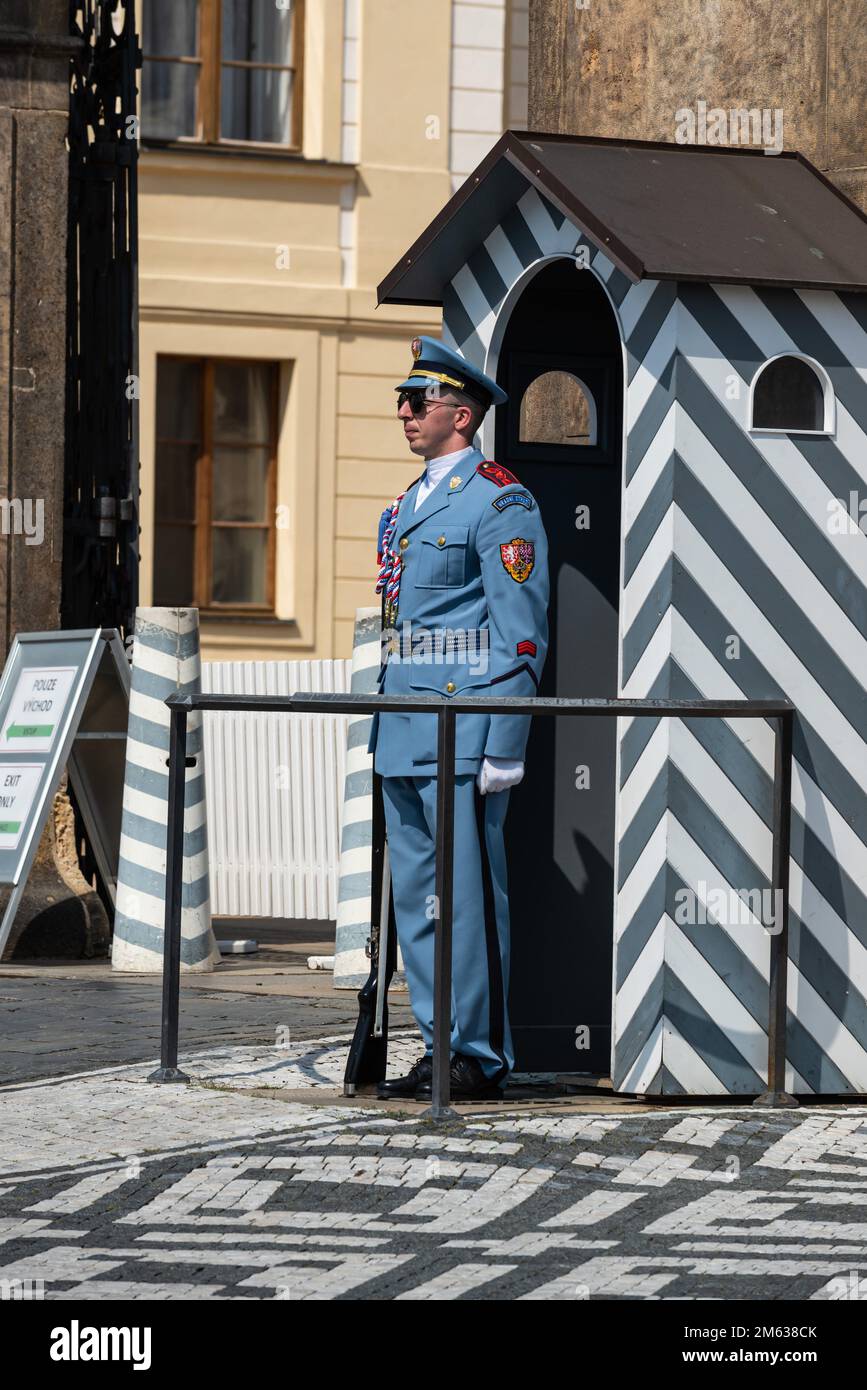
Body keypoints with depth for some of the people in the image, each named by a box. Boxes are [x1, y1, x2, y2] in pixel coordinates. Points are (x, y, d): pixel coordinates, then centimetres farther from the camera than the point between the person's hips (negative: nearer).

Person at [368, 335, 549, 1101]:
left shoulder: (501, 502, -9)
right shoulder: (407, 505, 18)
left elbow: (522, 635, -13)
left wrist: (505, 748, -18)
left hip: (464, 725, -9)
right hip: (405, 733, 9)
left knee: (469, 891, -6)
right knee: (417, 894, 10)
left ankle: (482, 1057, 0)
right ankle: (441, 1046, 17)